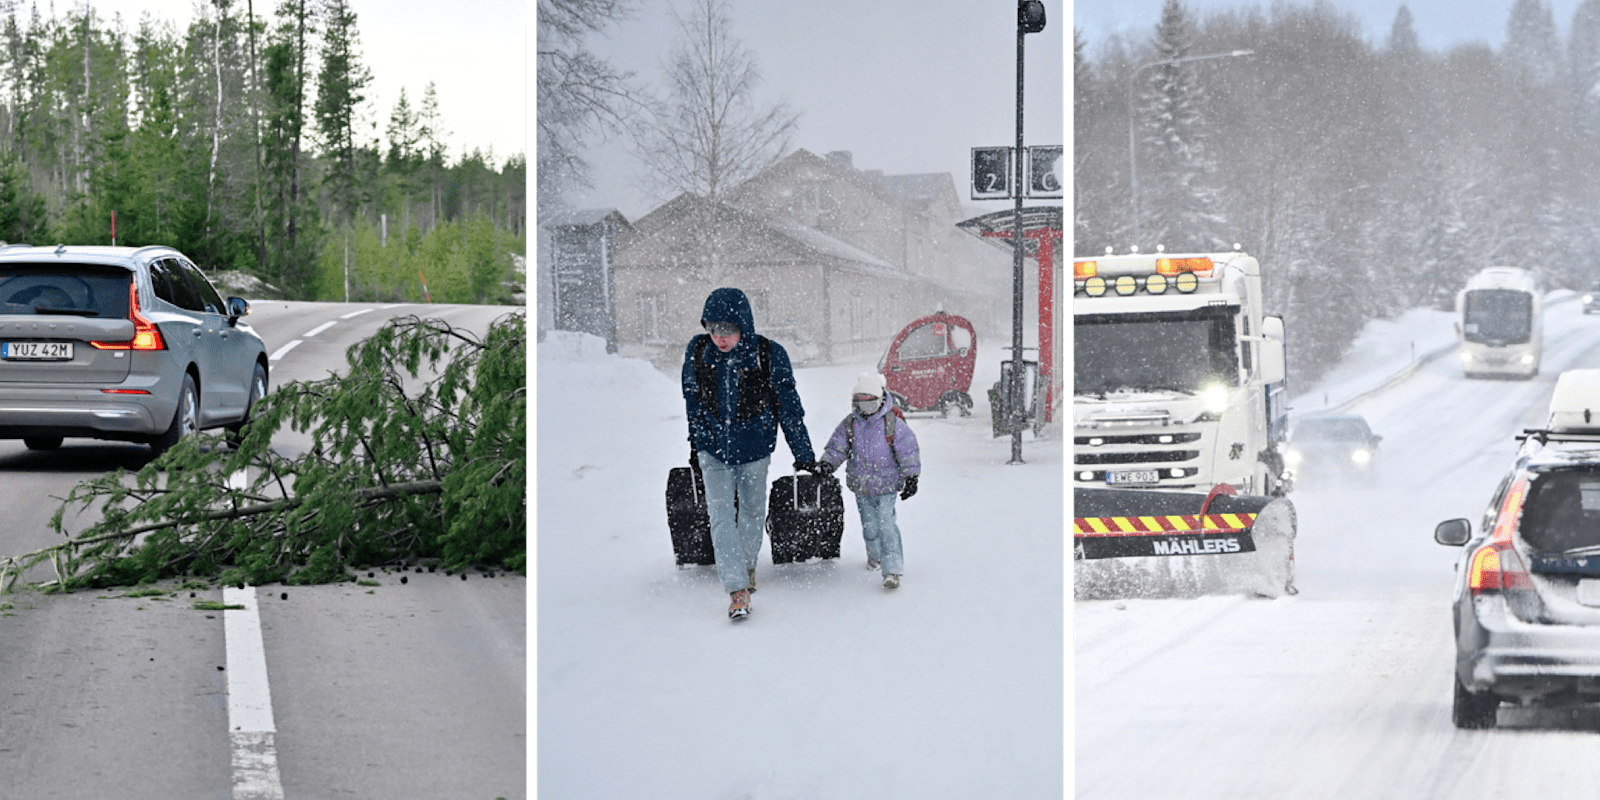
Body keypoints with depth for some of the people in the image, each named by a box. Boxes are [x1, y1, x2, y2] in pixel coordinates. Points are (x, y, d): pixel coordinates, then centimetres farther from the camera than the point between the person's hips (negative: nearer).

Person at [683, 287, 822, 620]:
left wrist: (804, 453, -1)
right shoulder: (698, 352, -13)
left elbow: (788, 406, -8)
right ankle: (737, 590, -11)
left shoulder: (769, 355, -19)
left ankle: (748, 564, 42)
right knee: (721, 517, -10)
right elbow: (693, 401, 5)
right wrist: (695, 444, 15)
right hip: (713, 448, 1)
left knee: (752, 512, 16)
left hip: (754, 446, 0)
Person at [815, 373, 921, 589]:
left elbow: (909, 451, -5)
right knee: (869, 526, 15)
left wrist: (911, 478, -6)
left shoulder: (893, 423, -10)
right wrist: (827, 462, -10)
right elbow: (837, 447, 9)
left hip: (887, 484, -4)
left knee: (886, 525, -14)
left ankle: (892, 570, -15)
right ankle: (875, 555, 42)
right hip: (861, 485, 4)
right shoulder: (850, 425, 0)